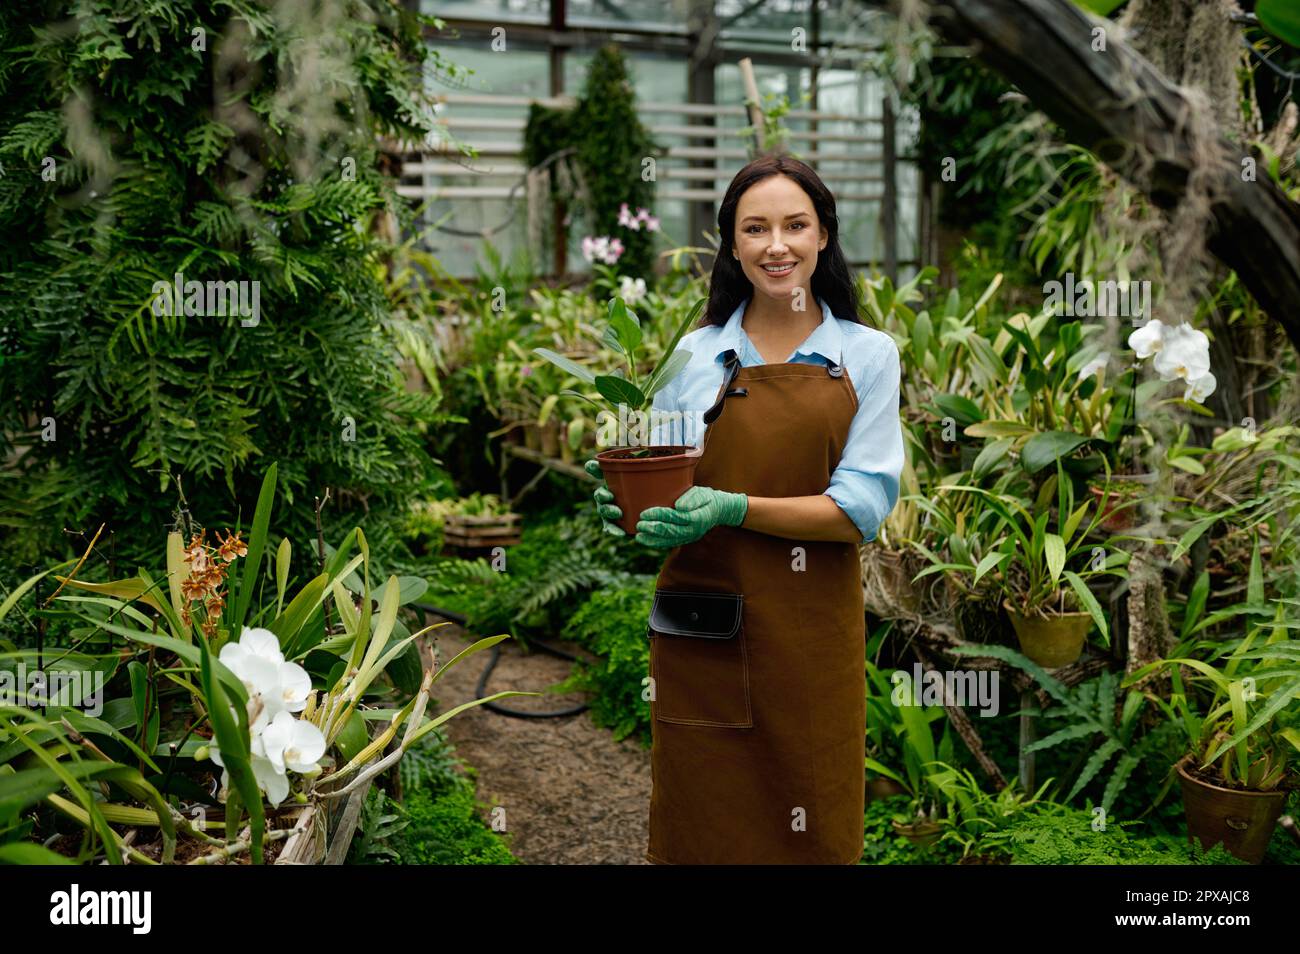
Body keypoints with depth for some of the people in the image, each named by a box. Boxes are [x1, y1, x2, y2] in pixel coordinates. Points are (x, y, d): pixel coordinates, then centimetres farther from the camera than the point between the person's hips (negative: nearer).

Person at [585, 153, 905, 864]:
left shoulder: (867, 355, 3)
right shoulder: (696, 353, 6)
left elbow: (865, 504, -6)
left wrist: (734, 508, -19)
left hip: (813, 640, 0)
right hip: (701, 637, 1)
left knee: (812, 838, 8)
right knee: (703, 832, 7)